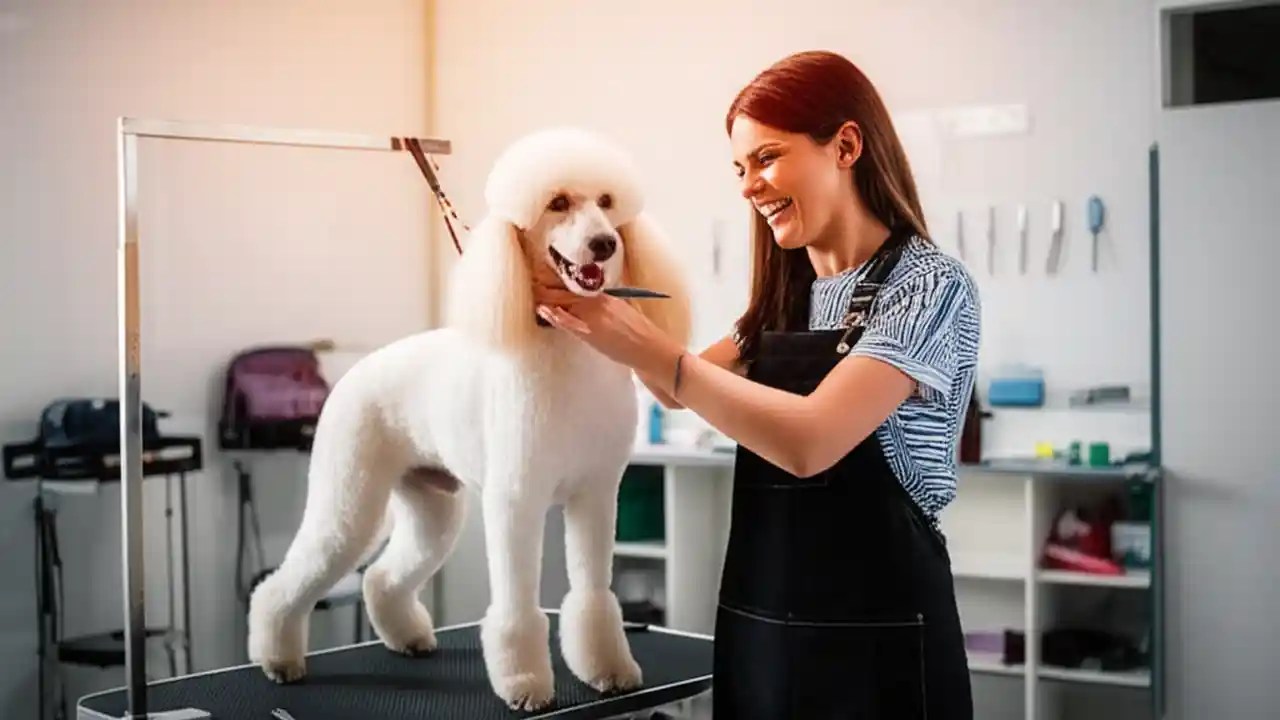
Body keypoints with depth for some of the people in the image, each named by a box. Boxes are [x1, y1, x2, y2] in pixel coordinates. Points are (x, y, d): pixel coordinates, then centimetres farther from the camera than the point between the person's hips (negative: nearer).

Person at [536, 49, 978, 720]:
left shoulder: (929, 284, -13)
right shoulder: (787, 295, 10)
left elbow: (808, 442, -24)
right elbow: (685, 386, 21)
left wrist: (648, 348, -23)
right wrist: (597, 314, 7)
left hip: (872, 641, -7)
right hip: (757, 630, 7)